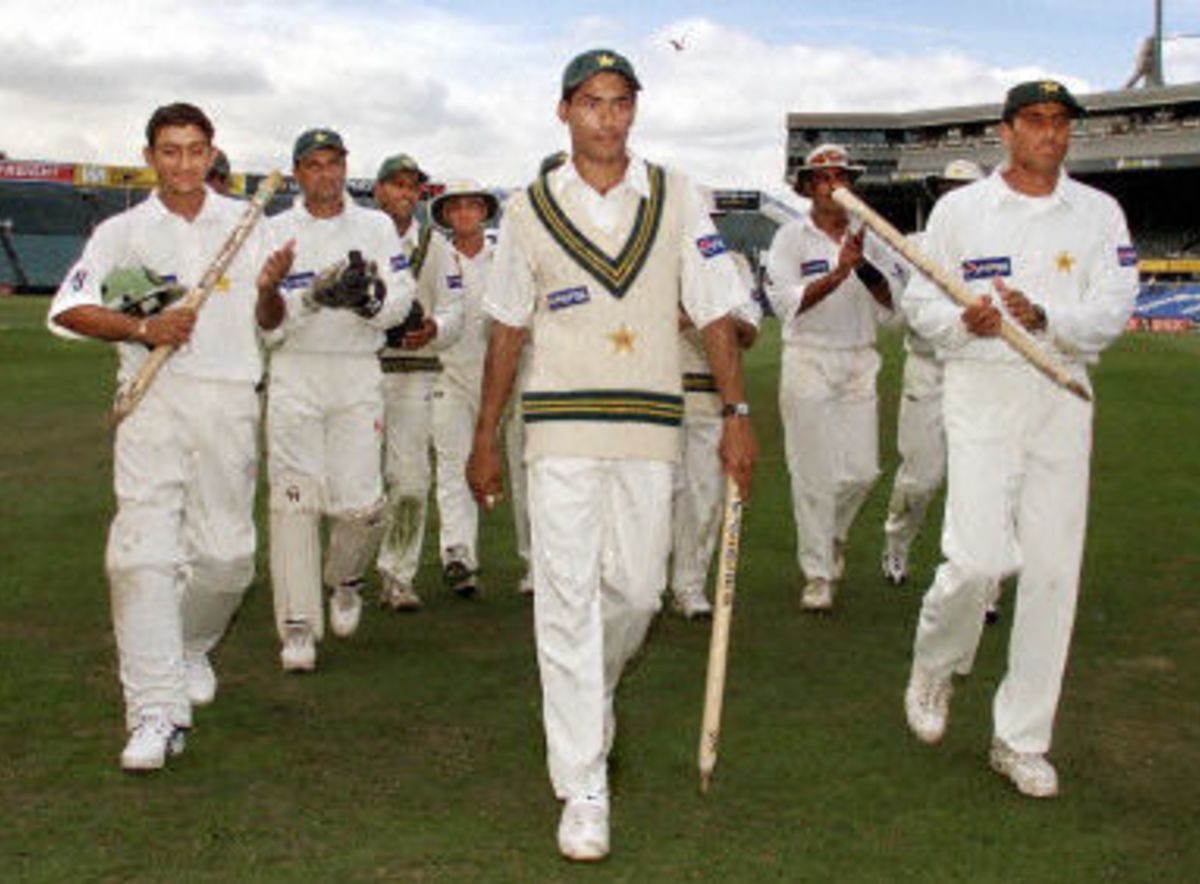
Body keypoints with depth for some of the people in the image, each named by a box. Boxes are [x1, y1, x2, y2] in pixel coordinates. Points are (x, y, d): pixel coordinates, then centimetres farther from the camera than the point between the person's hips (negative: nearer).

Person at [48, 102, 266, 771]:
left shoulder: (246, 224, 15)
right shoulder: (124, 231, 10)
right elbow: (68, 309, -1)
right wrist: (143, 328, -16)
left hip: (229, 397, 2)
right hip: (153, 397, -2)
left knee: (227, 552, 2)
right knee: (143, 548, -14)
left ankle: (191, 648, 33)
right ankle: (156, 714, -13)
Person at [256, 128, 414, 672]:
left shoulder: (376, 227, 10)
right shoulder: (276, 231, 7)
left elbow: (398, 305, 2)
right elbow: (270, 328, 0)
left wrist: (368, 294, -19)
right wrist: (269, 293, -21)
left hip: (357, 373, 0)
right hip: (294, 375, 0)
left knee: (360, 501, -7)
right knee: (294, 499, -5)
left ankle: (345, 578, 25)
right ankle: (298, 626, 3)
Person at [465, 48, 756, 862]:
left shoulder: (675, 198, 6)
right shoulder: (531, 208, 6)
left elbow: (715, 312, 3)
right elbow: (508, 328, 10)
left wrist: (737, 414, -4)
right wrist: (486, 440, 9)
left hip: (651, 427, 1)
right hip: (560, 427, -1)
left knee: (637, 590, 5)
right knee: (568, 598, -4)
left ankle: (593, 695, 38)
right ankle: (583, 792, 2)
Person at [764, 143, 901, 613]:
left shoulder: (869, 237, 9)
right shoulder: (791, 237, -1)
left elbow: (893, 303, -1)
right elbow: (787, 302, -13)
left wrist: (865, 266, -16)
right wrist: (839, 272, -21)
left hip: (859, 362, 4)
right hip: (808, 361, -3)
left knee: (862, 471, 3)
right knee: (813, 473, -4)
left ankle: (832, 533, 33)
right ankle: (818, 574, 7)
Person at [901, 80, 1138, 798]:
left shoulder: (1099, 214, 8)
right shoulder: (960, 209, 6)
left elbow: (1113, 312, -1)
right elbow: (920, 305, 6)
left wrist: (1044, 319, -19)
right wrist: (964, 321, -15)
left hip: (1063, 397, 2)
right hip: (981, 394, -2)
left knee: (1054, 570, 1)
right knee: (980, 557, -15)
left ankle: (1022, 739, 13)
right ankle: (935, 665, 18)